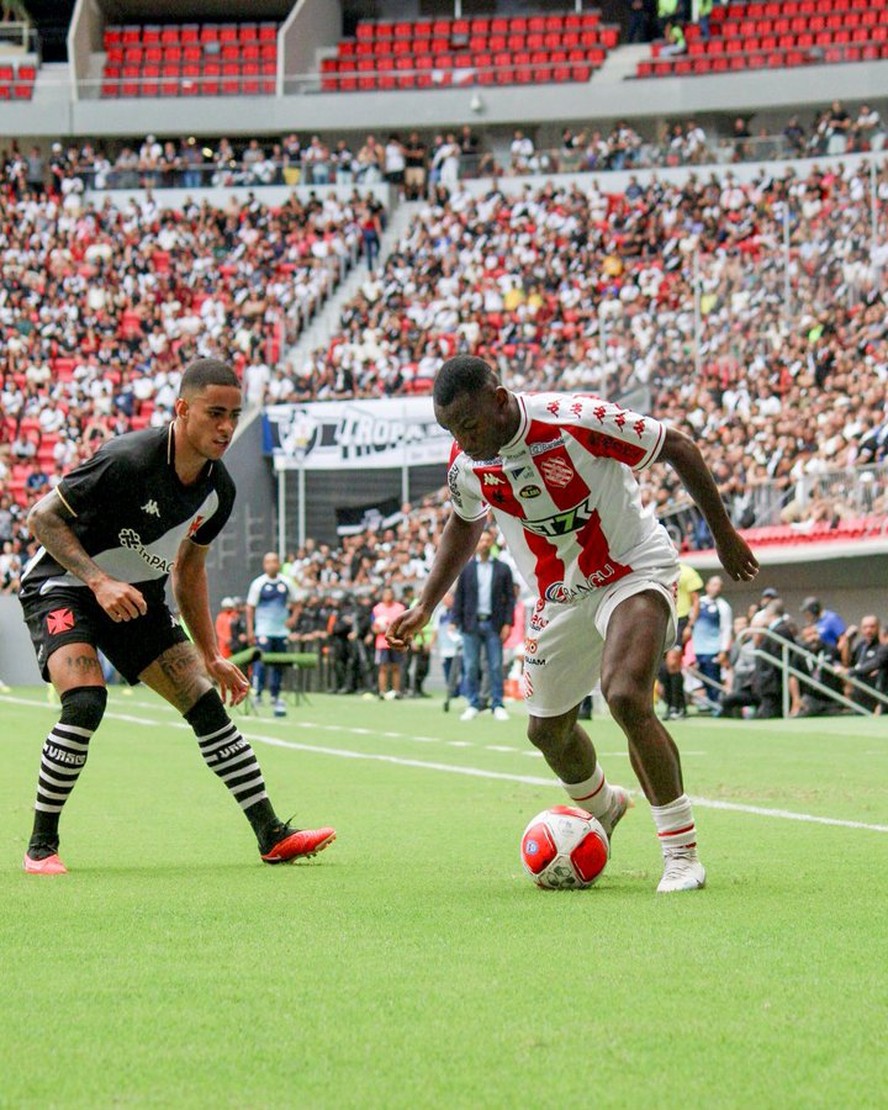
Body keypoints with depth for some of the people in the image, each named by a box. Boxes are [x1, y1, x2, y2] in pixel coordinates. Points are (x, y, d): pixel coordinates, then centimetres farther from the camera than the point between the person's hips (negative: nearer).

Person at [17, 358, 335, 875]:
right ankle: (41, 846, -13)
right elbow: (43, 517, -20)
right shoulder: (127, 461, -27)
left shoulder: (219, 489, -4)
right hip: (63, 586, -7)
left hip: (137, 599, 7)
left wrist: (211, 656, 11)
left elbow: (189, 571, 12)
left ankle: (272, 834, 4)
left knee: (207, 701, -2)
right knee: (86, 700, -28)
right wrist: (99, 580, -29)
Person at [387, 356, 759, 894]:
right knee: (547, 730, 12)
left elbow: (678, 446, -14)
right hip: (559, 597, 6)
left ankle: (682, 853, -17)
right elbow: (464, 525, 14)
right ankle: (603, 806, 47)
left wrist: (723, 532, -8)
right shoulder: (466, 463, -10)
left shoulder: (578, 421, -27)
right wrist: (424, 607, 9)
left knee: (625, 697, -28)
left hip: (635, 571, -6)